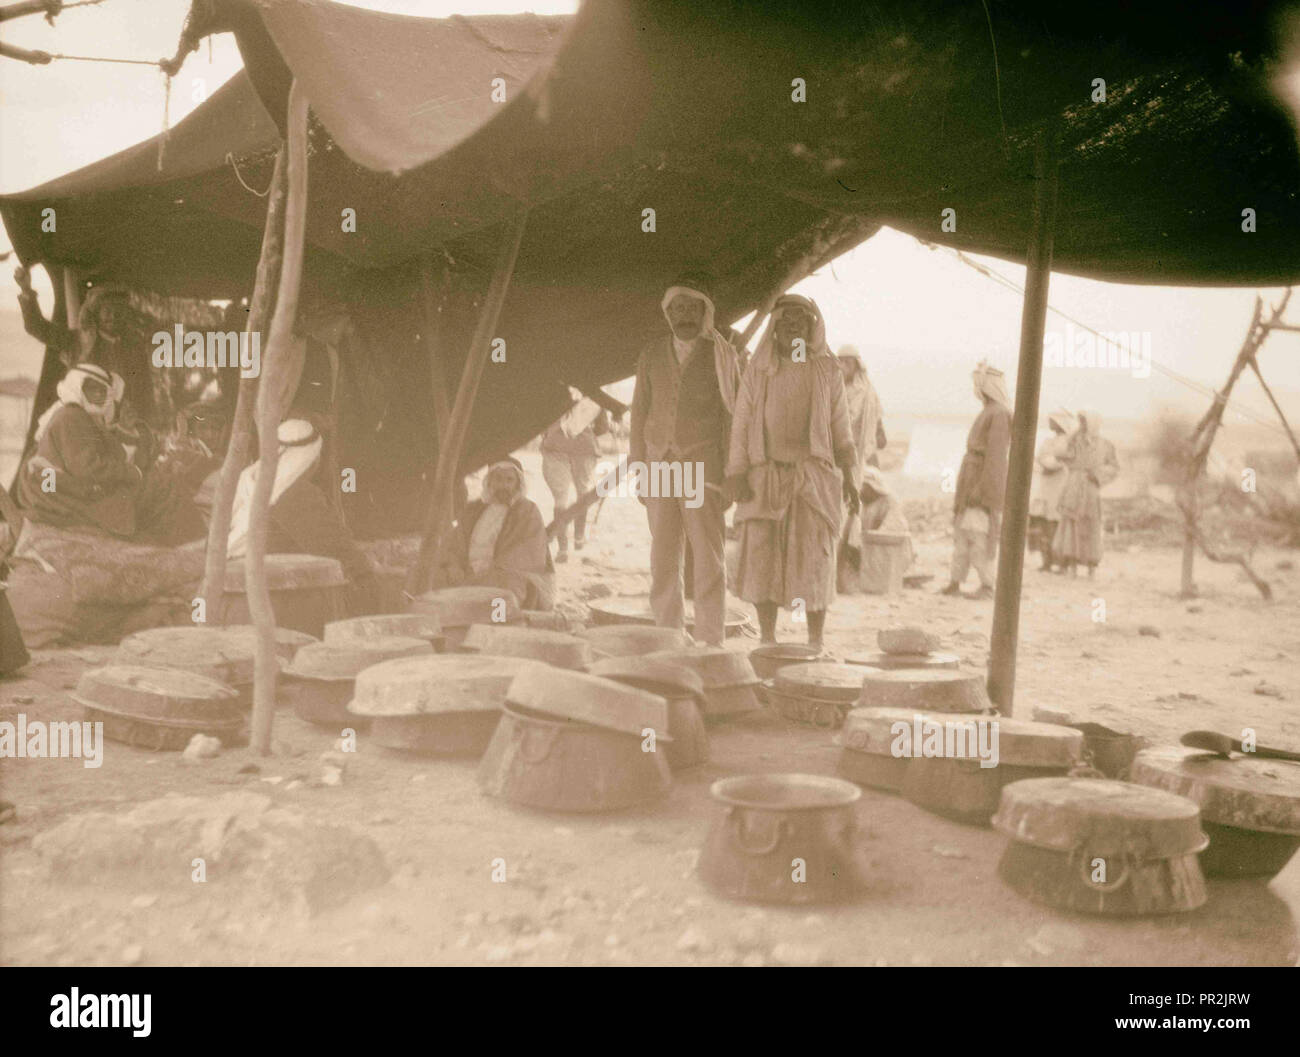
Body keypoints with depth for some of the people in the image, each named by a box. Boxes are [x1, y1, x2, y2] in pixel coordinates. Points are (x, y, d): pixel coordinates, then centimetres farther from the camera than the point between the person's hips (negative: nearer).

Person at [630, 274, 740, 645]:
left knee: (707, 558, -7)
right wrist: (638, 472, 8)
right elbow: (640, 412, 13)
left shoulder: (722, 354, 3)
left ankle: (710, 644, -3)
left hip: (704, 465, -3)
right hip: (661, 466, 3)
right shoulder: (651, 355, 12)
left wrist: (730, 473, -5)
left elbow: (733, 415, 1)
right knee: (663, 559, 4)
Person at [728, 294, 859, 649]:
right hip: (766, 477, 1)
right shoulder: (757, 370, 5)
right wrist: (737, 475, -6)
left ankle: (815, 642, 4)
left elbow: (840, 428, 7)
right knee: (762, 559, -2)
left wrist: (850, 479, 1)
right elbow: (741, 424, 3)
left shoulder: (828, 371, 4)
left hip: (812, 475, -1)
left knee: (813, 561, -6)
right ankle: (767, 639, 10)